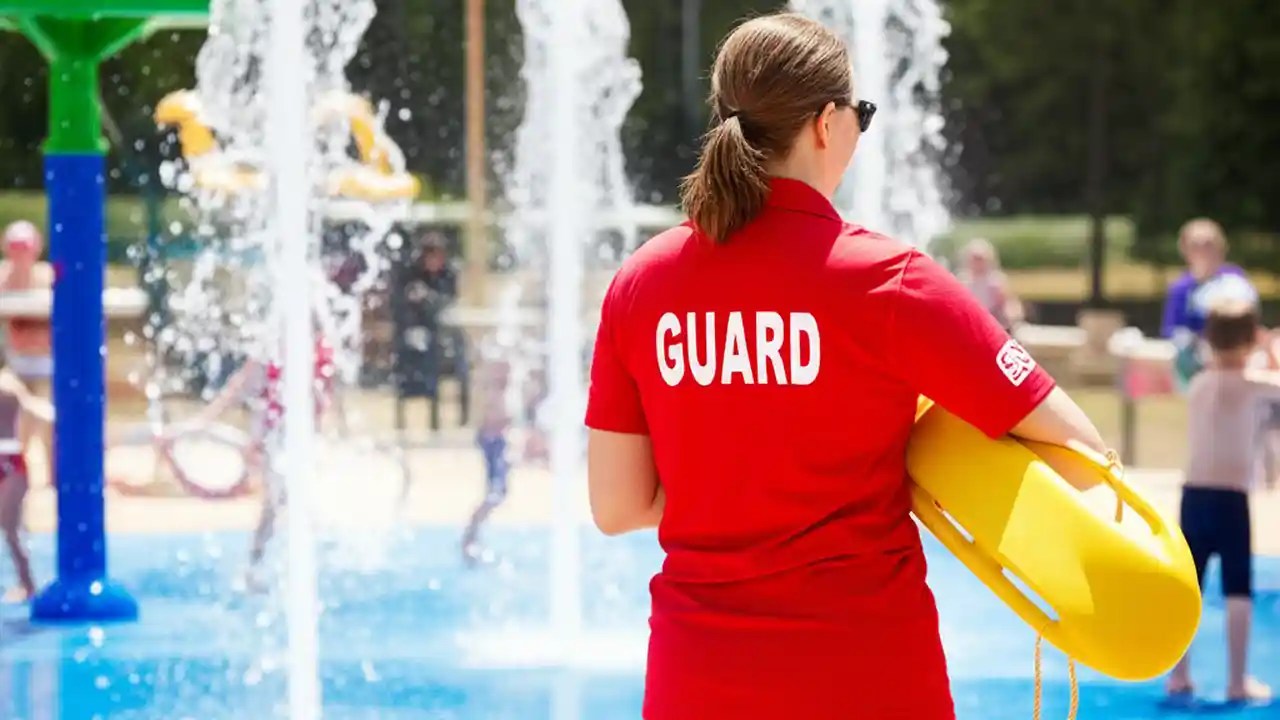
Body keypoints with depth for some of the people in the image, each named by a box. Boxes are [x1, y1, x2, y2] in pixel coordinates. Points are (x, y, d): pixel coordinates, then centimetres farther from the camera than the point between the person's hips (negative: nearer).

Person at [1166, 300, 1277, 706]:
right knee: (1239, 592, 1)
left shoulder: (1197, 384, 9)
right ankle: (1238, 682, 1)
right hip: (1231, 497, -6)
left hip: (1193, 494, 6)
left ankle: (1179, 677, 13)